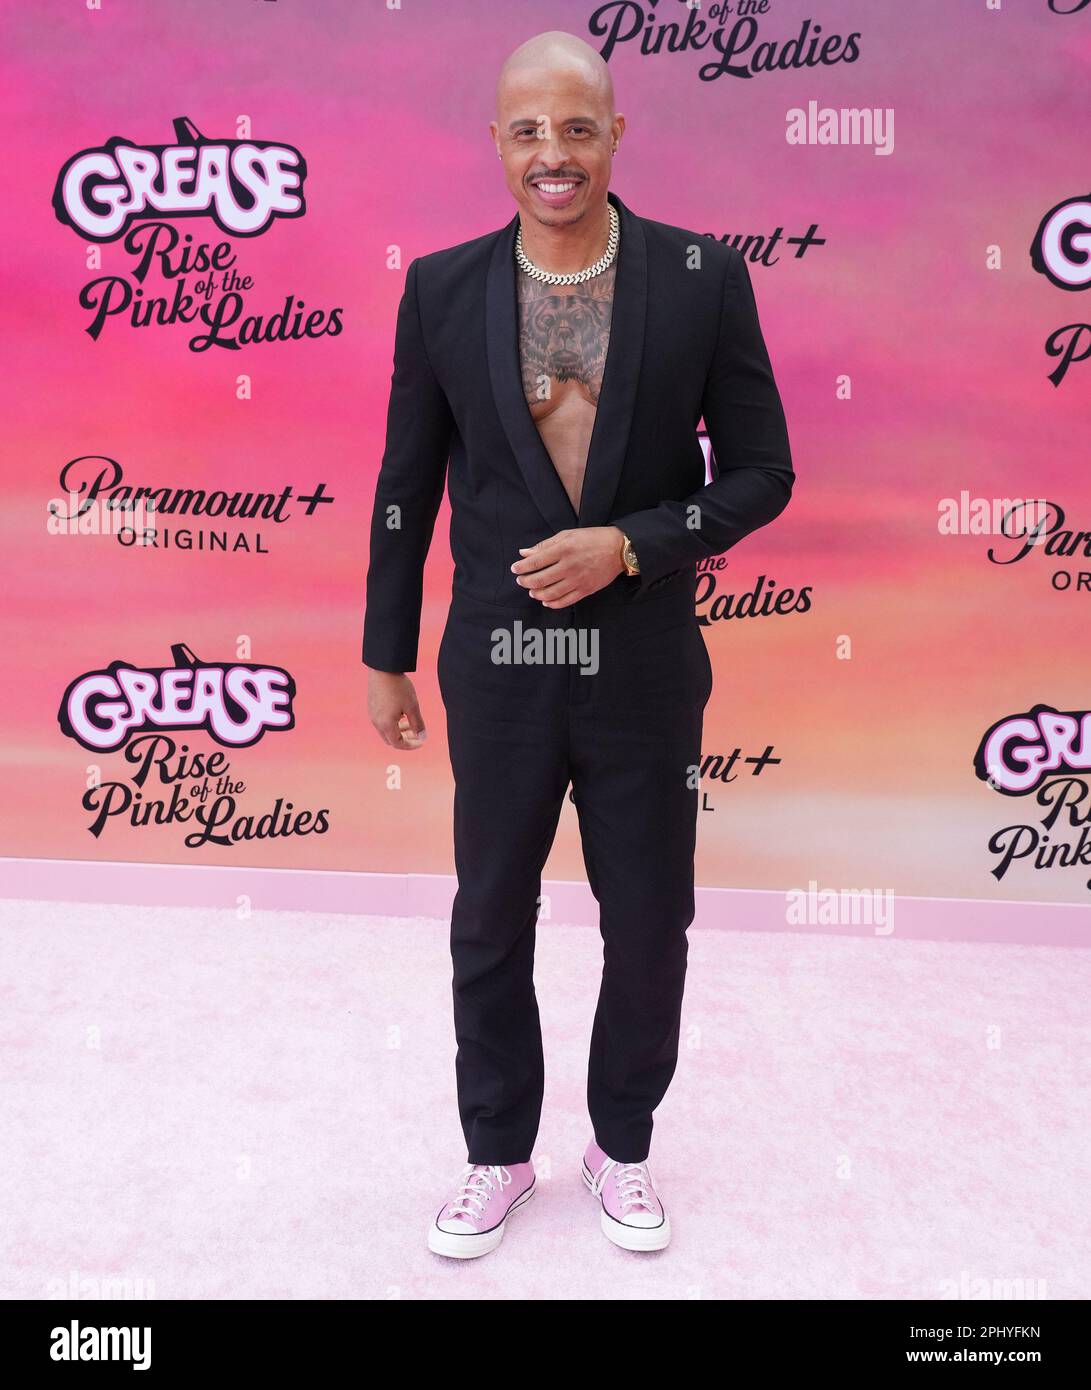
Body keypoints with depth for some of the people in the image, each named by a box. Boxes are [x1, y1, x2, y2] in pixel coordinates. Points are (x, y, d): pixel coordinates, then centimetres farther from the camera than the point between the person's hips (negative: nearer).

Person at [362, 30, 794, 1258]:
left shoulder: (704, 277, -5)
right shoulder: (442, 289, -2)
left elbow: (759, 472, -2)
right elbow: (406, 488, 4)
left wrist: (630, 544, -18)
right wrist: (386, 655, 8)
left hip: (646, 670, 0)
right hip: (498, 670, 1)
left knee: (649, 931, 13)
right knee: (489, 929, 14)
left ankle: (621, 1147, 40)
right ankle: (498, 1156, 39)